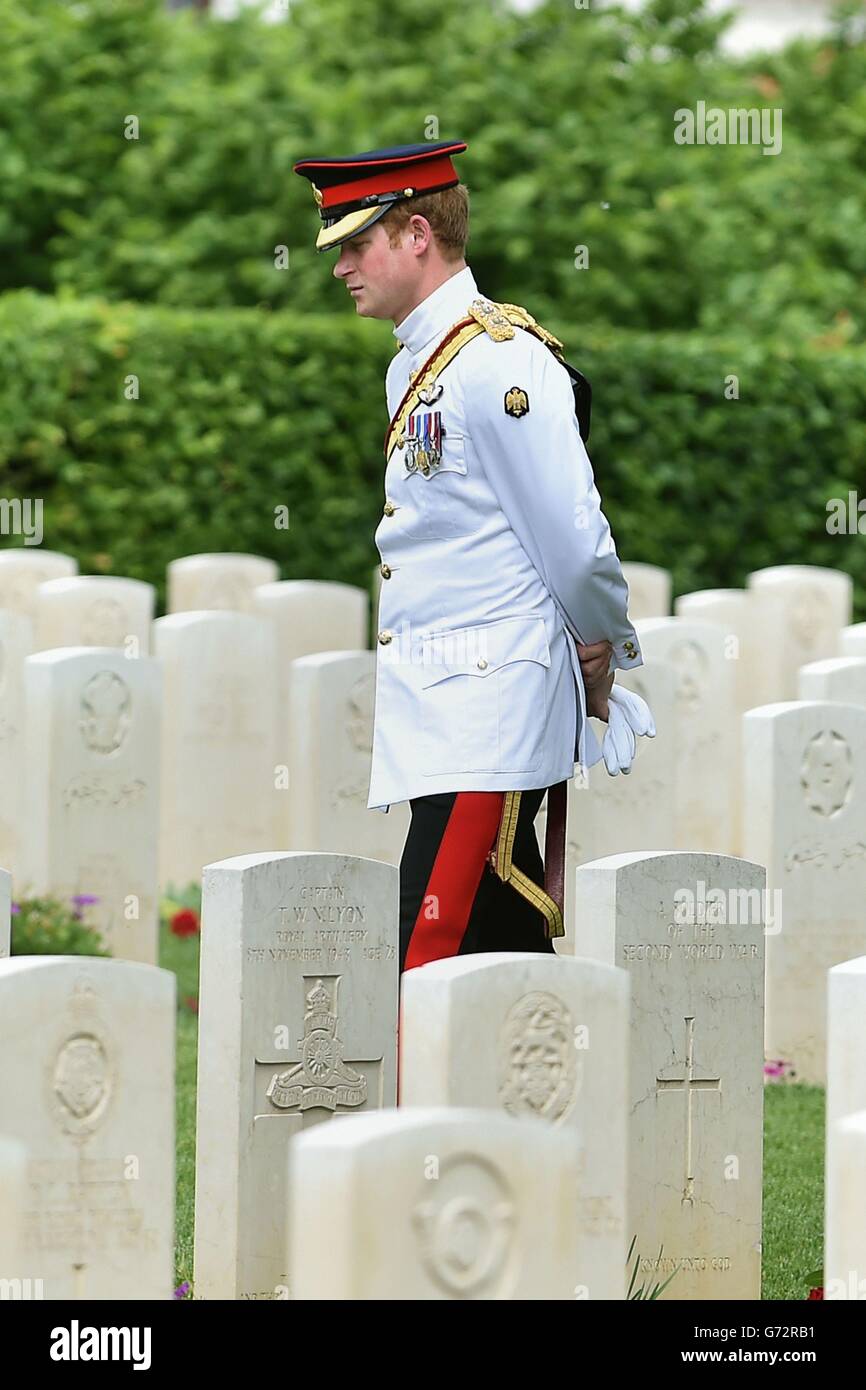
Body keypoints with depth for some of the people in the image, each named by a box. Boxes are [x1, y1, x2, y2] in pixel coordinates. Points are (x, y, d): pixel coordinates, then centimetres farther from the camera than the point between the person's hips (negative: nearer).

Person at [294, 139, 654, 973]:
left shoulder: (499, 361, -14)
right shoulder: (413, 366, 17)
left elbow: (574, 538, -14)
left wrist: (600, 654, 2)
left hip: (487, 708, -9)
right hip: (442, 711, 10)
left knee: (434, 965, -14)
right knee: (511, 954, 10)